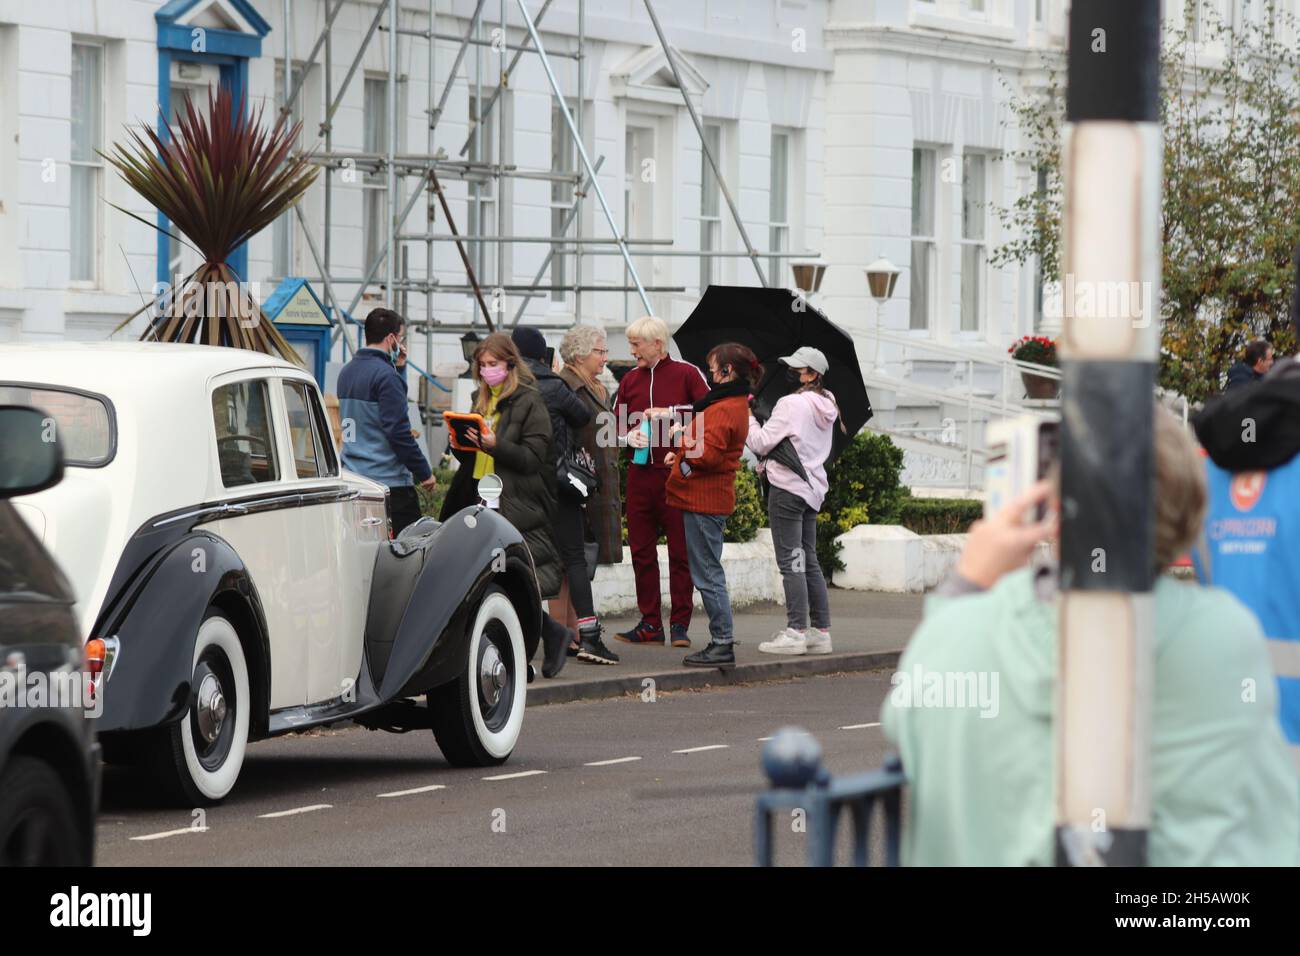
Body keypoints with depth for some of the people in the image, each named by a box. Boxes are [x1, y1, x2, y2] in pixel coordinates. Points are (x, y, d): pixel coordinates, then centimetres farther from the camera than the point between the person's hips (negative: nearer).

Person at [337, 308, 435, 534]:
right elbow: (398, 431, -17)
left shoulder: (347, 372, 13)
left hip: (352, 477, 9)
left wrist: (398, 368, 15)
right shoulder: (385, 374, -15)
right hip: (389, 480, -9)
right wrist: (424, 472, -10)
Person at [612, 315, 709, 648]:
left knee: (681, 551, -2)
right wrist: (629, 435, -5)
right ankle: (649, 623, 11)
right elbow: (615, 422, 16)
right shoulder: (630, 379, 14)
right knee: (641, 550, 5)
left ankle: (680, 623, 2)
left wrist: (671, 412, -15)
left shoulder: (686, 374, -1)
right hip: (640, 475, 5)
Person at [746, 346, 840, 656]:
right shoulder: (826, 407, 12)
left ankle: (796, 631, -7)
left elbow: (761, 442, -13)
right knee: (809, 562, 12)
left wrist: (747, 416, 1)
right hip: (812, 488, 9)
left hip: (788, 488, -9)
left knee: (791, 561, -7)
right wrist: (769, 463, 22)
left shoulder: (792, 404, -15)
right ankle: (821, 631, 12)